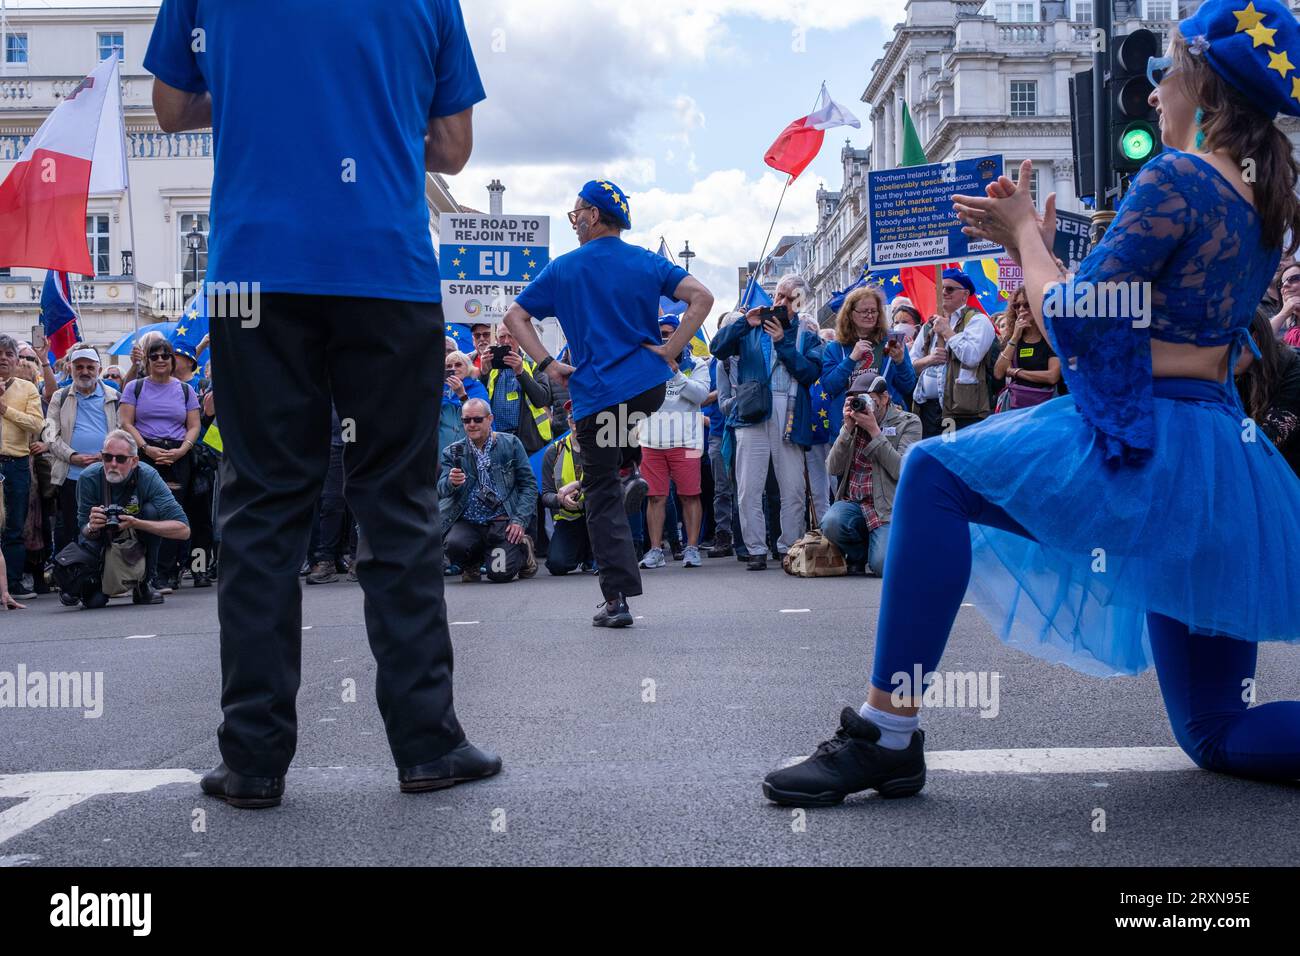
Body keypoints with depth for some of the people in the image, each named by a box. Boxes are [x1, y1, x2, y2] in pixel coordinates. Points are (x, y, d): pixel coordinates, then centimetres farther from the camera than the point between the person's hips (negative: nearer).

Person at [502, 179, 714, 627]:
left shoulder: (563, 268, 2)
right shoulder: (648, 262, 6)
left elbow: (515, 317, 1)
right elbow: (701, 297, -3)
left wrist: (548, 364, -1)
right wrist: (670, 349, -2)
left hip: (596, 396, -3)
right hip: (650, 385, 3)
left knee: (603, 495, 2)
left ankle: (618, 599, -2)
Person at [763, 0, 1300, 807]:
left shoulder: (1176, 176, -9)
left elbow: (1073, 323, -13)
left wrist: (1026, 237, 4)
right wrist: (1030, 241, 22)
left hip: (1149, 445, -9)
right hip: (1222, 467, 9)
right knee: (1220, 734, 17)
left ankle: (887, 733, -7)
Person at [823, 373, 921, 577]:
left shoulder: (908, 423, 1)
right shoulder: (853, 422, 12)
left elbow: (902, 471, -14)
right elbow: (833, 468, 2)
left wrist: (874, 431, -14)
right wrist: (848, 428, -7)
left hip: (887, 508, -3)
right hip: (852, 503, 4)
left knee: (883, 566, -25)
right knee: (831, 523, -31)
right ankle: (857, 555, 4)